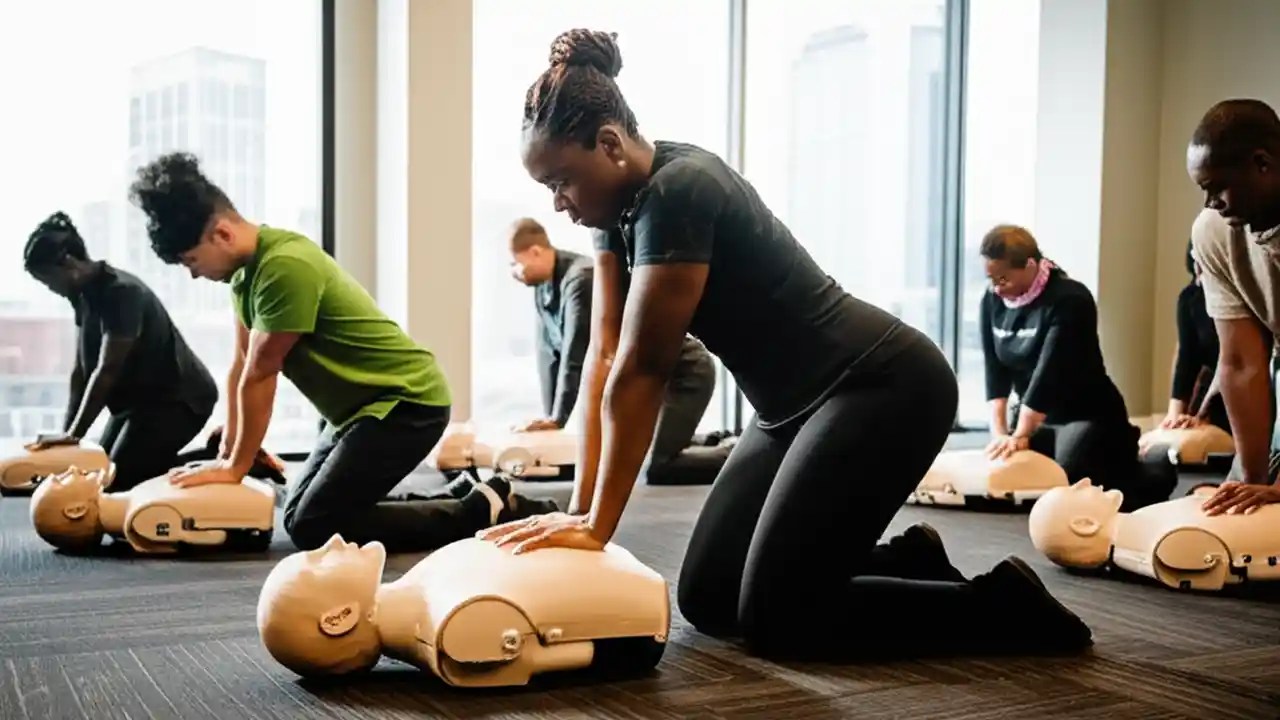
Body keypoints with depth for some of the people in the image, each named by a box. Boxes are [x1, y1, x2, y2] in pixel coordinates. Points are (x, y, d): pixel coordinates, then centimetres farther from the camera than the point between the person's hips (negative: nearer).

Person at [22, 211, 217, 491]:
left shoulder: (121, 292, -23)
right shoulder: (85, 295, 6)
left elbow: (107, 371, -27)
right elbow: (82, 370, 7)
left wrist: (73, 435, -26)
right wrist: (66, 432, 1)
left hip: (178, 399, -10)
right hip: (141, 398, 10)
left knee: (119, 481, -15)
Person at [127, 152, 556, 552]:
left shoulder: (285, 267, -25)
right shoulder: (247, 268, 4)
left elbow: (258, 378, -17)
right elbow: (240, 370, 8)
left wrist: (235, 468, -8)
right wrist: (226, 457, 6)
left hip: (406, 402, -10)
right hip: (363, 407, 10)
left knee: (312, 527, -12)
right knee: (298, 513, 11)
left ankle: (479, 512, -5)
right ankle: (457, 503, 16)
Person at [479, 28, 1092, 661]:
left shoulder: (678, 193, -24)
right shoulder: (621, 203, 3)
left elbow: (639, 372, -24)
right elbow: (604, 357, 0)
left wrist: (598, 528, -18)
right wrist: (579, 508, -4)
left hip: (883, 389, -9)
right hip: (799, 404, 9)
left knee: (773, 615, -8)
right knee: (706, 598, 7)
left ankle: (1005, 603, 5)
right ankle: (907, 561, 20)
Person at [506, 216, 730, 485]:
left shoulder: (580, 279, -24)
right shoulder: (543, 287, 4)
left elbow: (575, 357, -25)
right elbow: (549, 354, 6)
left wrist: (556, 420, -20)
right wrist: (548, 417, 3)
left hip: (684, 372, -10)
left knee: (654, 470, -20)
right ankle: (711, 446, 22)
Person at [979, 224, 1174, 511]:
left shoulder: (1069, 300, -21)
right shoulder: (992, 301, -2)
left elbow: (1049, 372, -25)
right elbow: (995, 372, -6)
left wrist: (1020, 436, -25)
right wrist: (999, 432, -16)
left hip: (1088, 414, -7)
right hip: (1036, 416, 7)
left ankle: (1158, 475, 9)